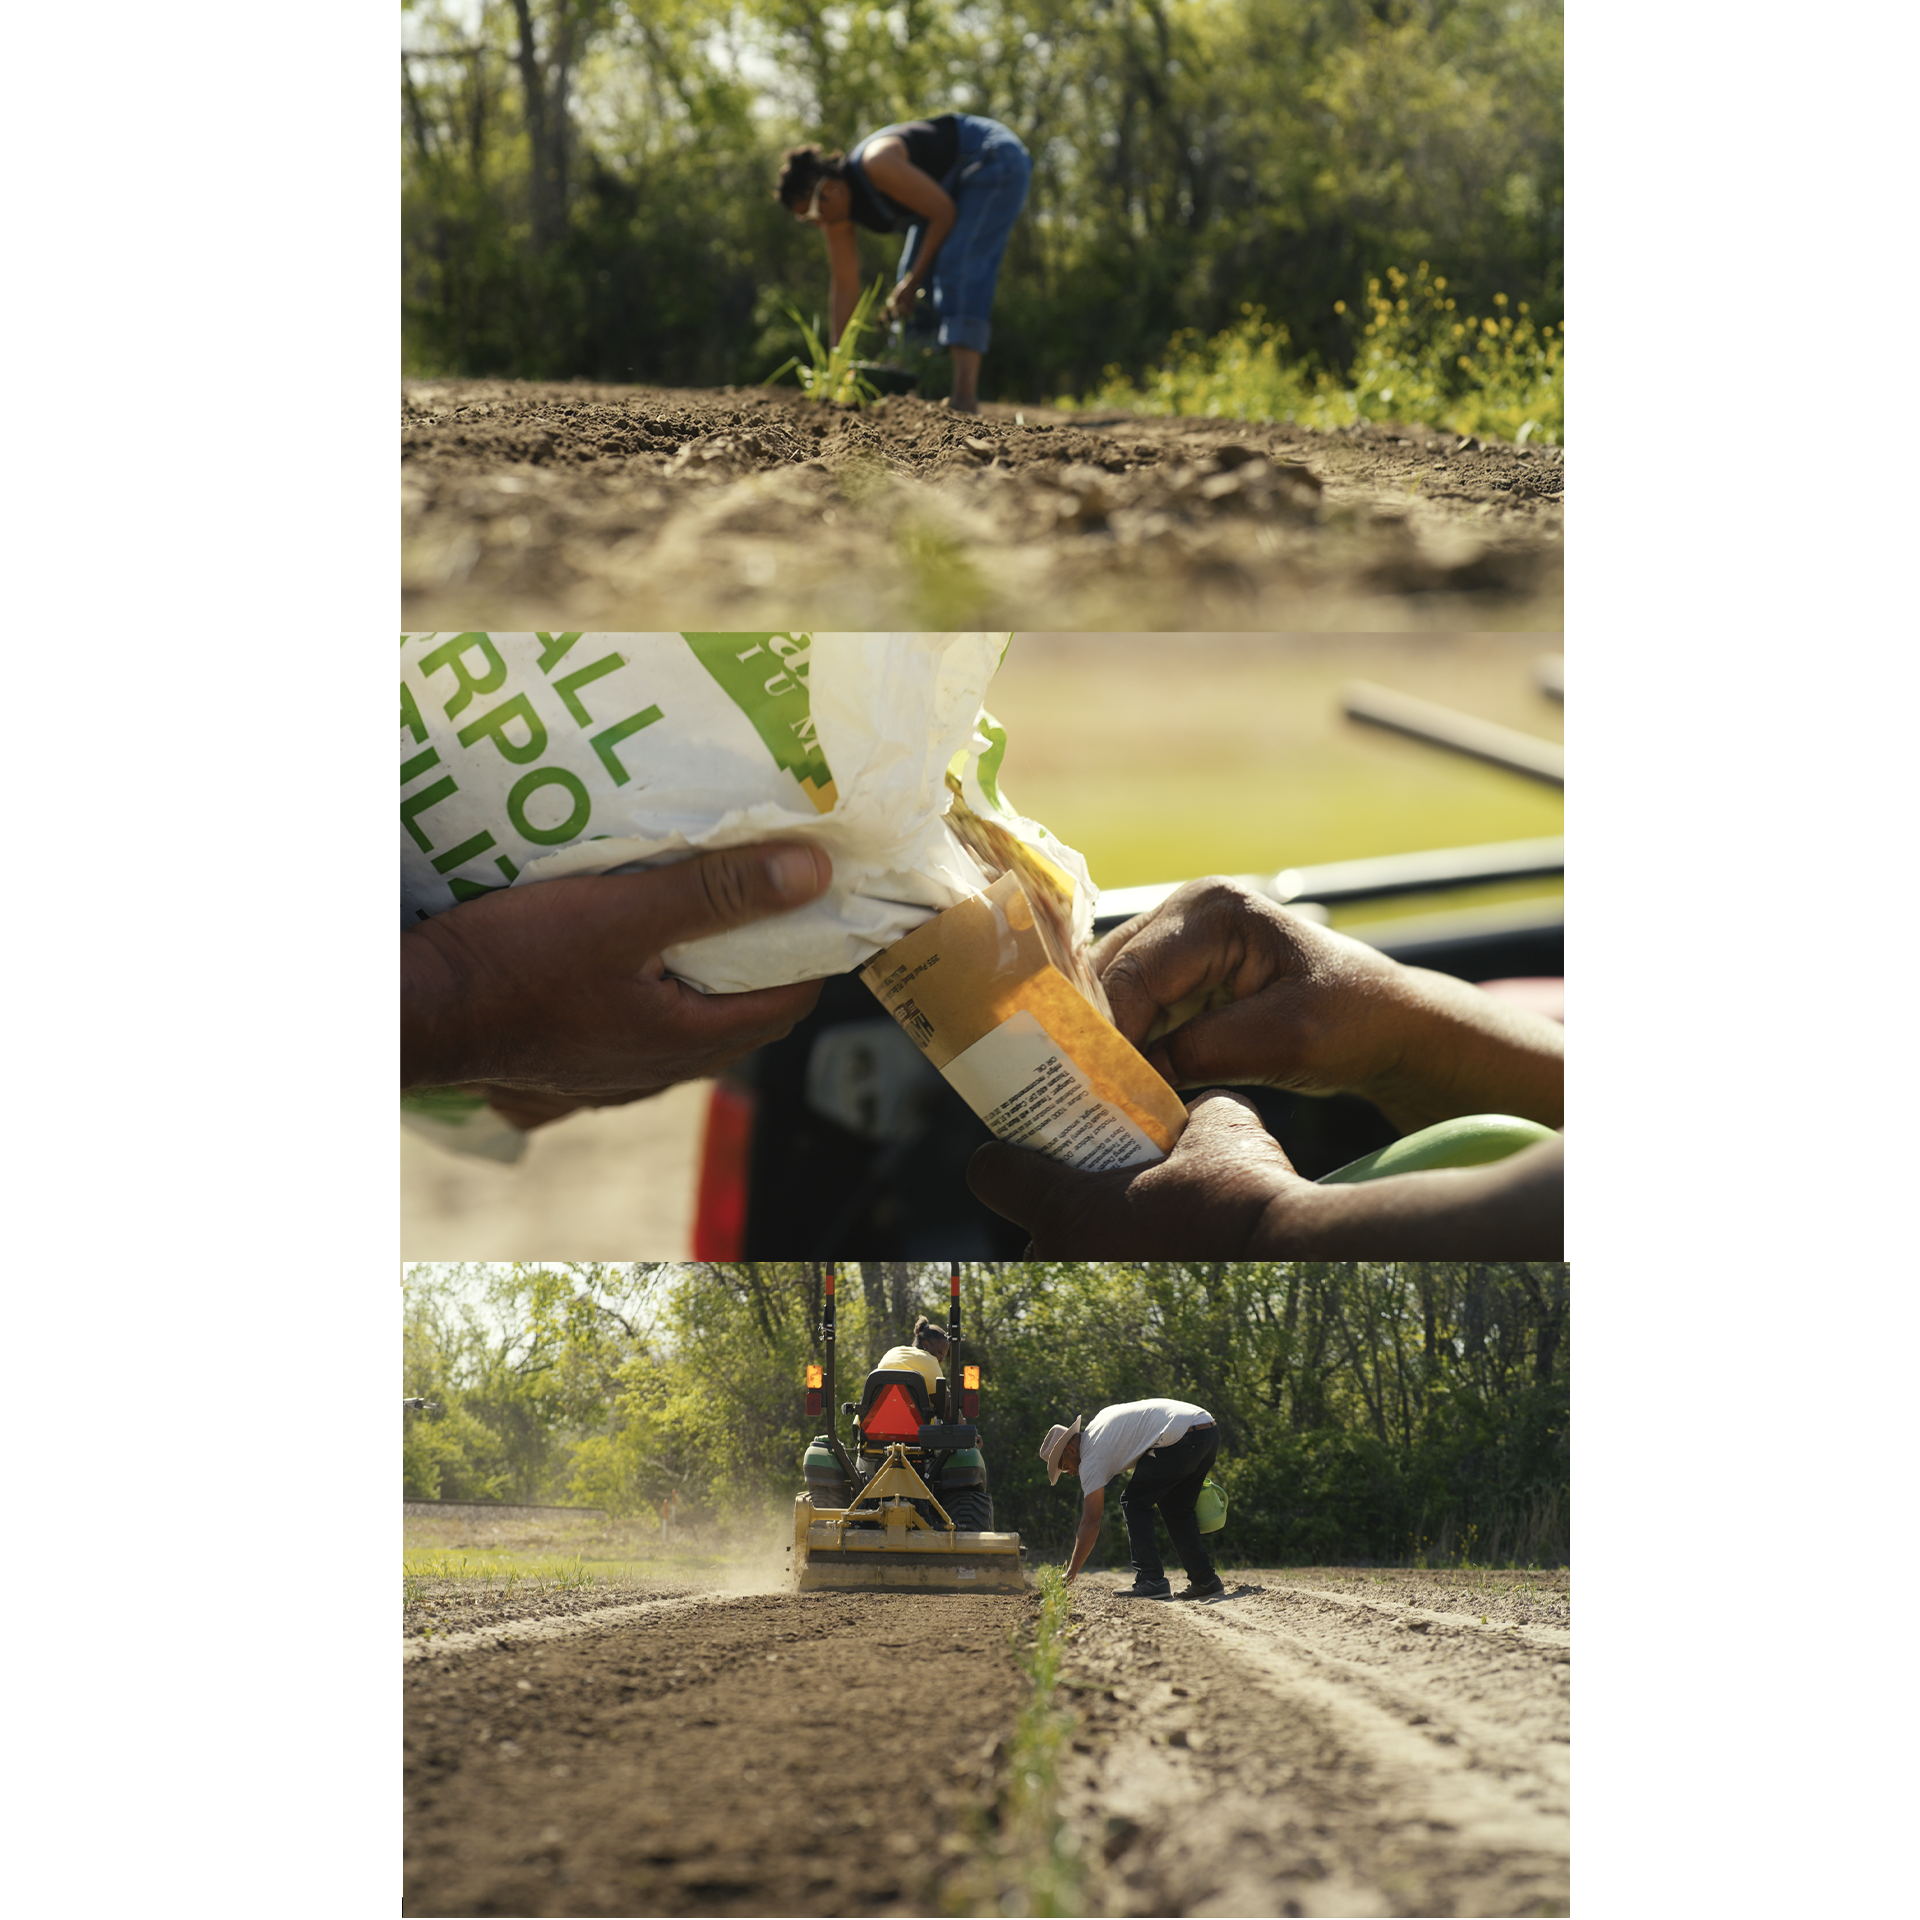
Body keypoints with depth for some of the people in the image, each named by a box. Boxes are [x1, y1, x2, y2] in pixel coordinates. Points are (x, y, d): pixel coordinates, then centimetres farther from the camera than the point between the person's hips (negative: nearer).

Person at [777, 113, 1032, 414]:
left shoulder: (878, 166, -32)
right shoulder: (835, 215, -6)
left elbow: (944, 213, -24)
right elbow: (844, 287, 1)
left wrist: (912, 282, -17)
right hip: (955, 183, 10)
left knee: (960, 264, -23)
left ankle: (965, 397, -33)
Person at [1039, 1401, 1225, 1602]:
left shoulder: (1092, 1457, -1)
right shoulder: (1099, 1421, 24)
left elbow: (1091, 1522, -3)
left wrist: (1069, 1574, 2)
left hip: (1184, 1438, -10)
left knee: (1134, 1503, 2)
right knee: (1175, 1507, 20)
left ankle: (1151, 1581, -4)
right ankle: (1206, 1581, 20)